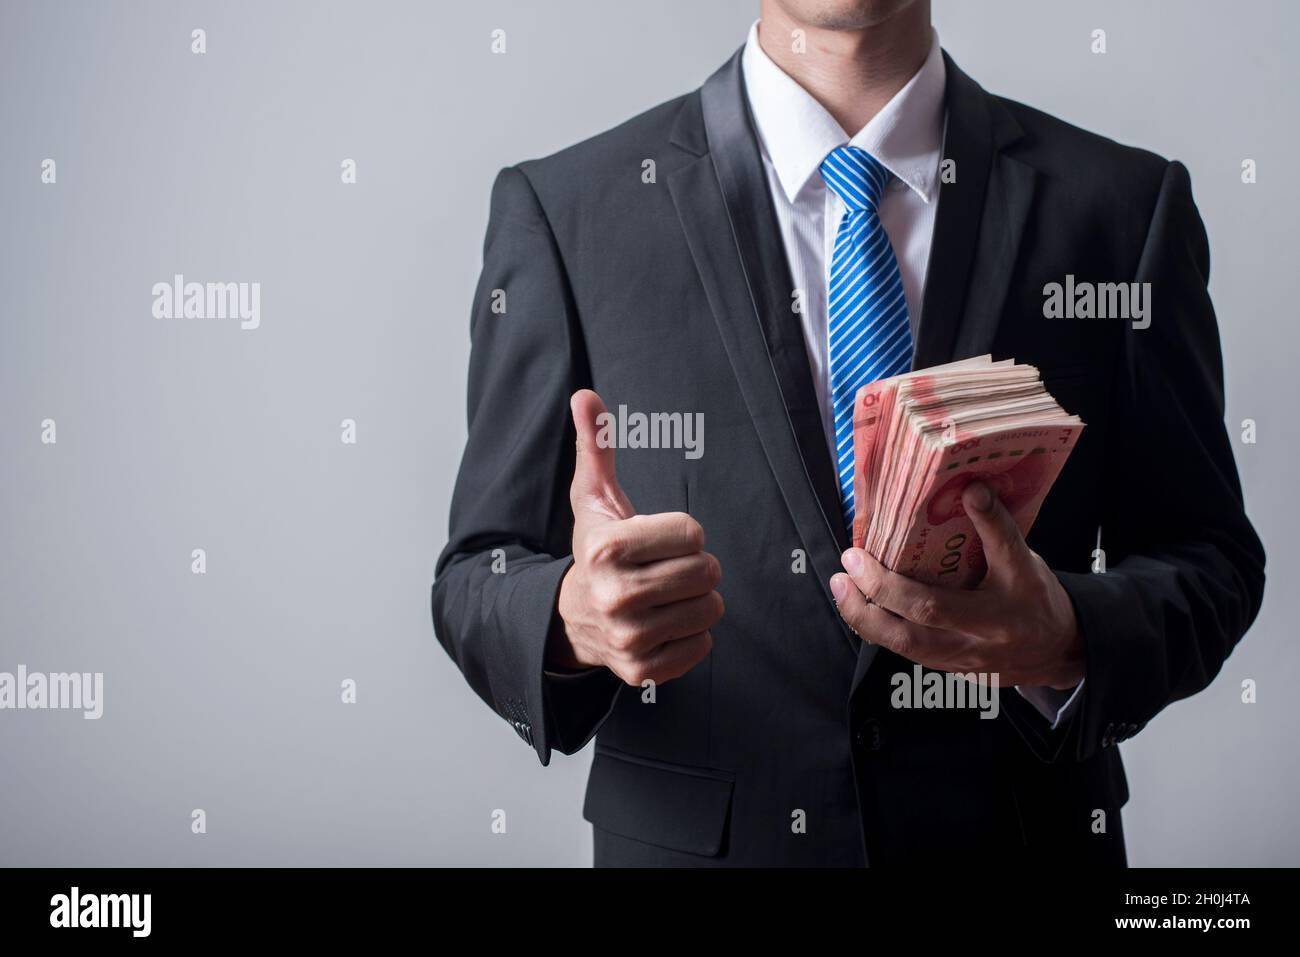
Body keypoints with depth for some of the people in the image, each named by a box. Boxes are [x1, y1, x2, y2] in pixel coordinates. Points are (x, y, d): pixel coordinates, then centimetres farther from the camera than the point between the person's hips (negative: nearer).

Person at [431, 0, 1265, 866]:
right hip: (693, 839, 0)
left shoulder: (1128, 205, -5)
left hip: (1023, 830, 1)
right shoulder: (561, 211, -8)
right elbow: (481, 577, -6)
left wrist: (1067, 641, -24)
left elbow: (1211, 561, -3)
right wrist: (574, 616, -28)